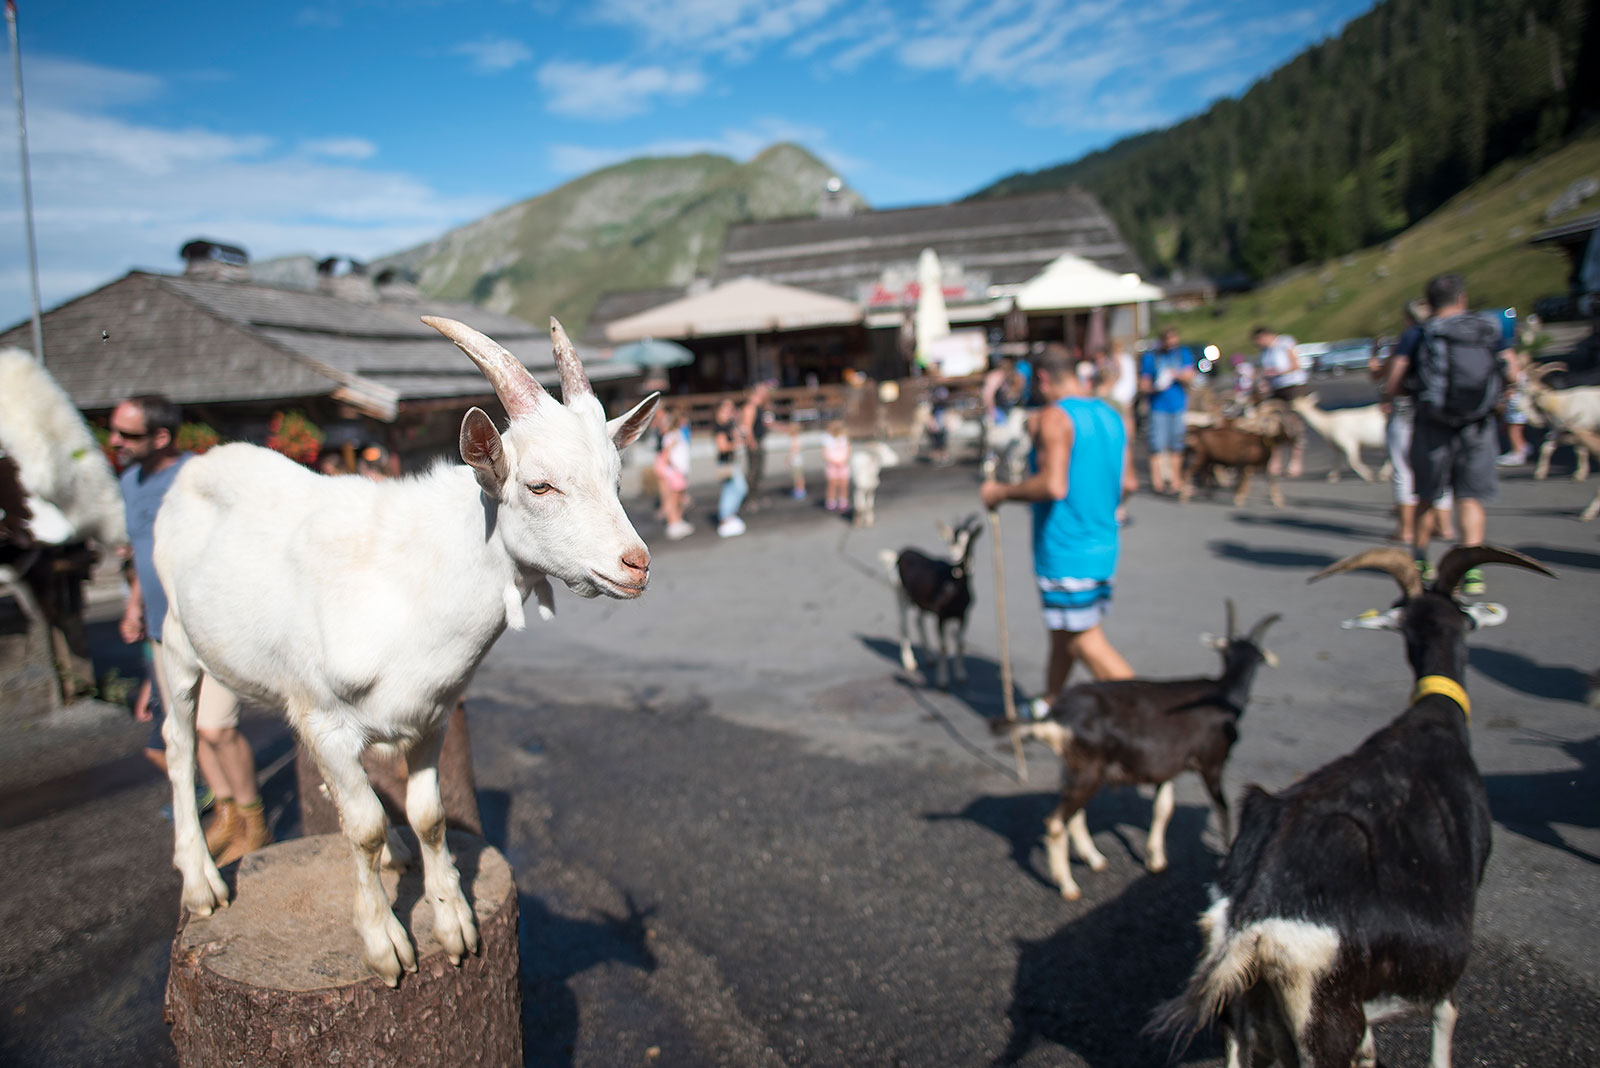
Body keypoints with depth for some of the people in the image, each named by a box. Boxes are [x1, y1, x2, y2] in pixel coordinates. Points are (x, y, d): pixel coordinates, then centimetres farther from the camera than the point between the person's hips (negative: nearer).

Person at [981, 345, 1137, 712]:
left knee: (1085, 640, -1)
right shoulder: (1111, 415, 9)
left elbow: (1053, 486, -27)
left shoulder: (1053, 417, -15)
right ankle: (1048, 706, 34)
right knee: (1063, 630, 20)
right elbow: (1128, 483, 14)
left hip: (1064, 552, -8)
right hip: (1104, 545, 9)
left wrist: (1002, 492, -14)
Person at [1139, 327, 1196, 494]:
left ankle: (1175, 482, 12)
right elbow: (1143, 385, 0)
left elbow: (1190, 377, 4)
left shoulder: (1184, 353, 11)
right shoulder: (1150, 357, 2)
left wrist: (1177, 374, -16)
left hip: (1179, 405, 3)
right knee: (1158, 446, -9)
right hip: (1159, 407, -3)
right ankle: (1157, 482, -4)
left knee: (1177, 446, 5)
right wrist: (1154, 388, -21)